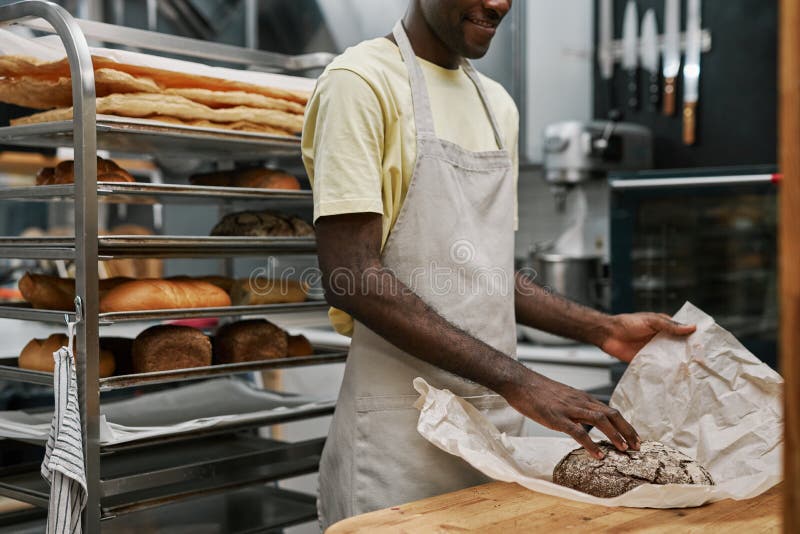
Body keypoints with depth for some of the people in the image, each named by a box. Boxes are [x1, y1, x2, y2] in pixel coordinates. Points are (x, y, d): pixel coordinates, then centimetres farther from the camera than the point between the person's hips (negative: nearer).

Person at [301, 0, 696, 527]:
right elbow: (353, 280, -18)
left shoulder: (499, 105, 14)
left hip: (499, 424, 7)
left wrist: (603, 328, 5)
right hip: (403, 434, -6)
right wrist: (513, 379, -22)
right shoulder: (361, 81, -9)